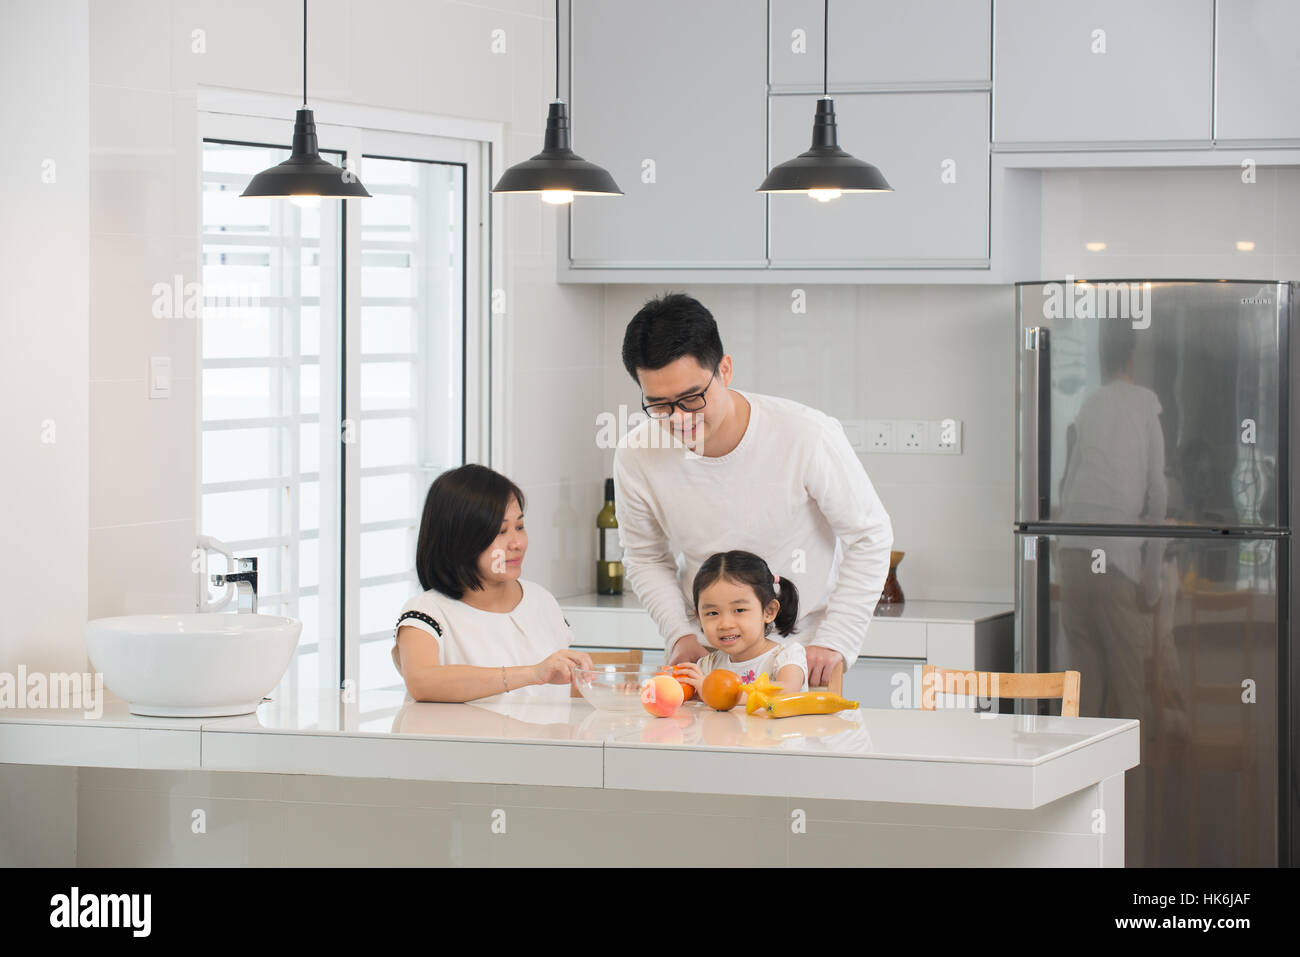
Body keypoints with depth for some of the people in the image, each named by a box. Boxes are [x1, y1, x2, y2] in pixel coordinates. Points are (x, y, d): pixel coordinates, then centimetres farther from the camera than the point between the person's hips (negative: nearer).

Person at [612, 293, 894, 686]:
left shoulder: (808, 436, -18)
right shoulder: (636, 456, -9)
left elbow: (870, 537, -6)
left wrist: (834, 642, -11)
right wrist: (680, 634, -5)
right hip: (703, 649, 2)